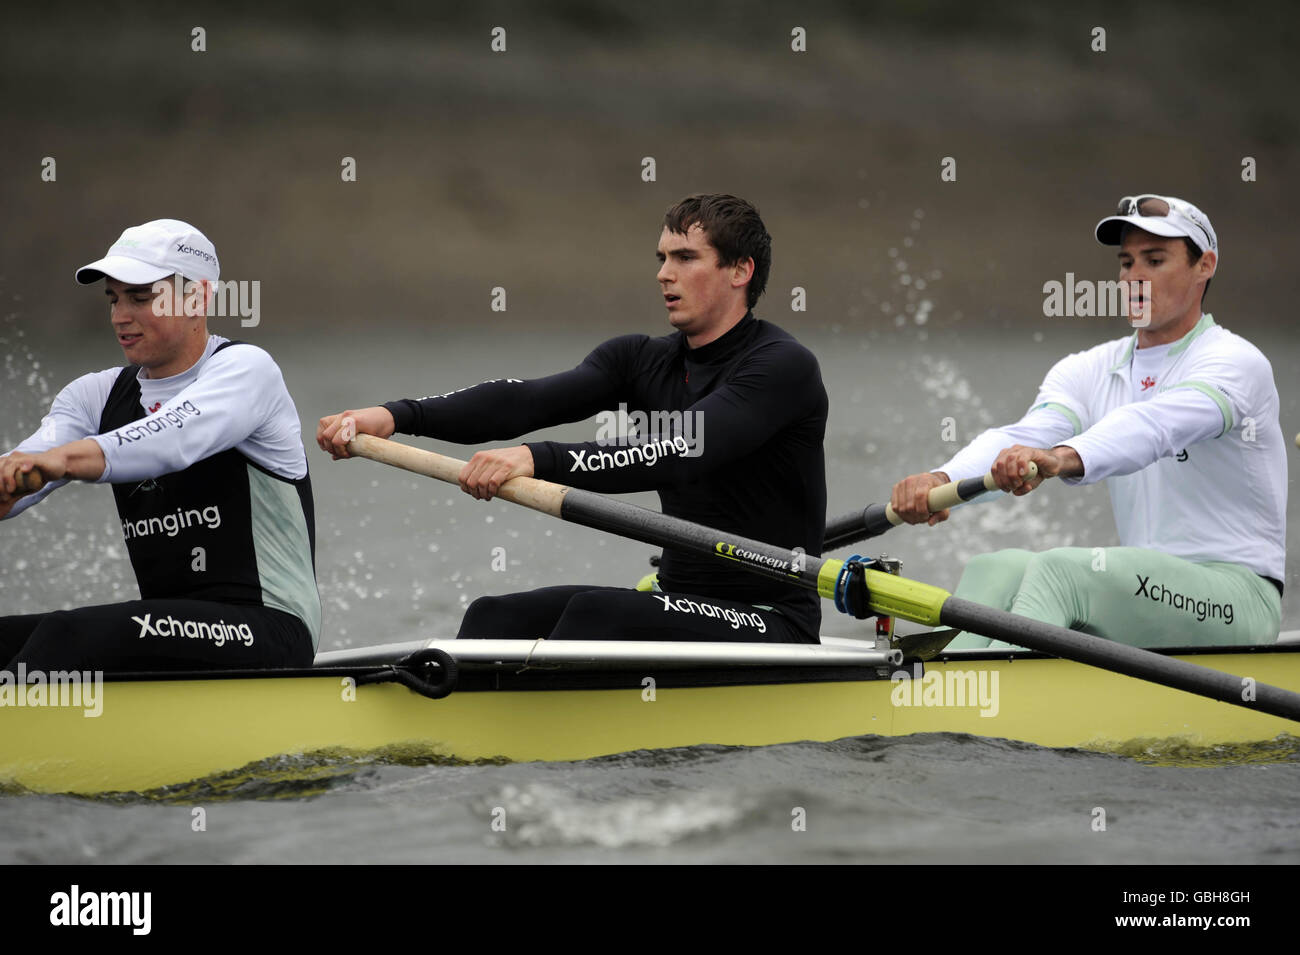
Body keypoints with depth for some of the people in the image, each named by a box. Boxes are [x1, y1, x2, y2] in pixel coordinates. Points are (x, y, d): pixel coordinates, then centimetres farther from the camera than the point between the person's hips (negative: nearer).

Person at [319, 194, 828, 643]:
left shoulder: (785, 367, -13)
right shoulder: (644, 359, 9)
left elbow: (680, 452, -28)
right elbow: (530, 400, -5)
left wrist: (541, 460, -39)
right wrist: (397, 415, -21)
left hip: (774, 624, -7)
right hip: (681, 601, 7)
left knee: (593, 614, -30)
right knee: (495, 619, -10)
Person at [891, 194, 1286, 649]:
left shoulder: (1236, 362, -7)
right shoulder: (1089, 371, 14)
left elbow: (1157, 424, -29)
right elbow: (1026, 434, -7)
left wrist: (1066, 458, -50)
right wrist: (942, 479, -30)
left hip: (1238, 599, -6)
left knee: (1060, 569, -30)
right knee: (995, 569, -19)